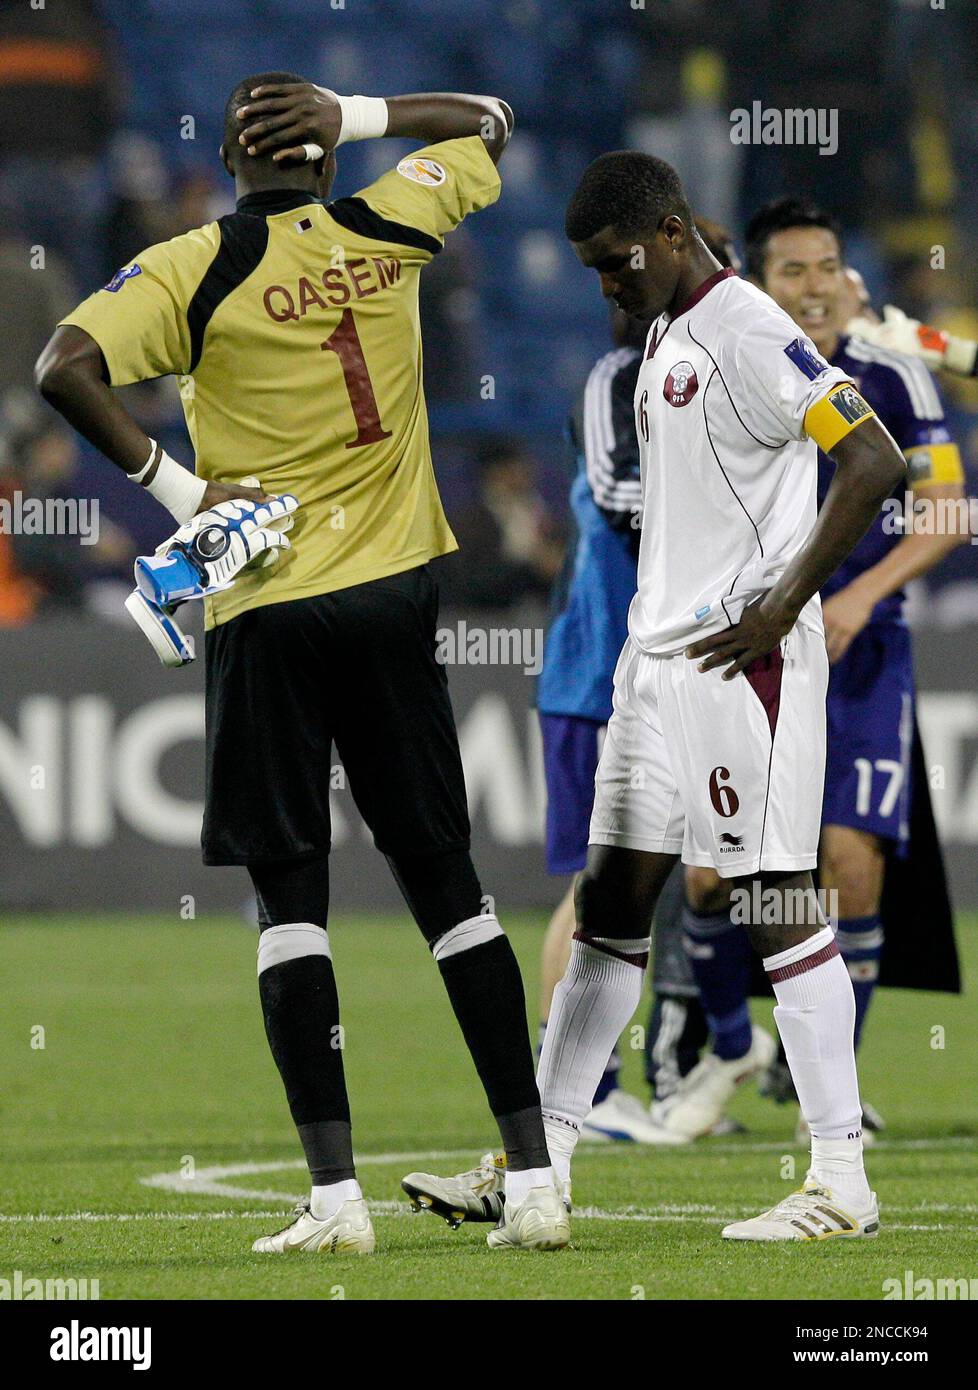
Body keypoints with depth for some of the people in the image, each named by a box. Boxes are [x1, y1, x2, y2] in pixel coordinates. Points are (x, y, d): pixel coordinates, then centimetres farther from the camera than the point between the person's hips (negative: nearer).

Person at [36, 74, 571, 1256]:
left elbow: (66, 369, -21)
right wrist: (354, 116, 10)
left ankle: (335, 1191, -7)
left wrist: (175, 487, -13)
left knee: (290, 891, 1)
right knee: (444, 879, 8)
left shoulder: (198, 269, -6)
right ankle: (532, 1178, 4)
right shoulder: (387, 228, 3)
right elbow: (489, 124, 22)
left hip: (269, 611, -3)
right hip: (397, 594, 3)